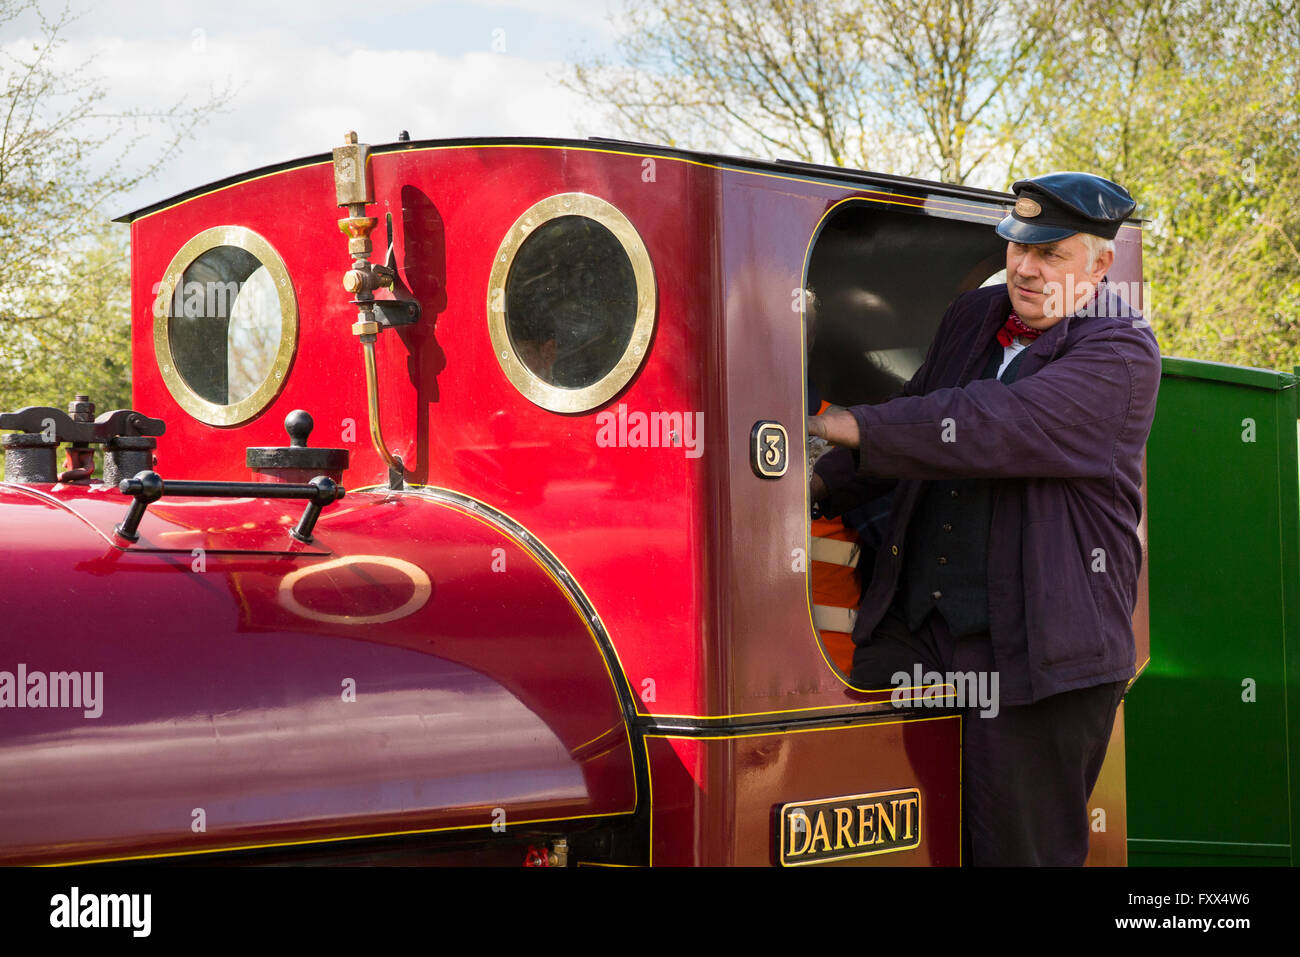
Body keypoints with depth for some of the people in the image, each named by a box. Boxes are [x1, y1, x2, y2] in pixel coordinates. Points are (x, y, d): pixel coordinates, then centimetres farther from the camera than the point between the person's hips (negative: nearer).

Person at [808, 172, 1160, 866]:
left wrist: (848, 425, -20)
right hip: (914, 626, 6)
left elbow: (999, 426, -22)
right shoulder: (971, 319, 15)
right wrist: (818, 487, 10)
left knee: (1022, 847, 0)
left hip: (1034, 645, -6)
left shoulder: (1120, 353, -10)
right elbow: (911, 416, 26)